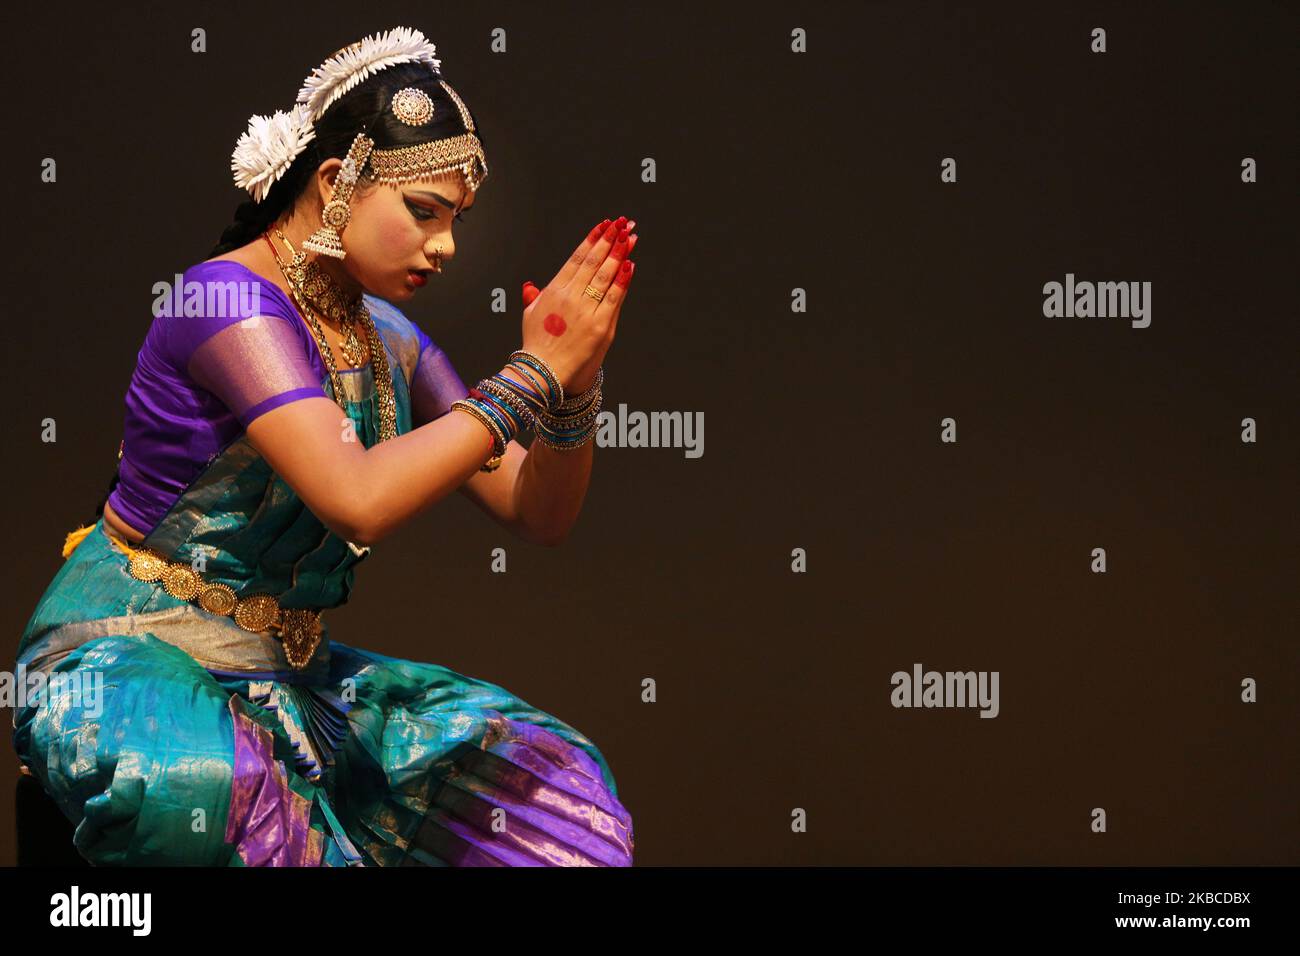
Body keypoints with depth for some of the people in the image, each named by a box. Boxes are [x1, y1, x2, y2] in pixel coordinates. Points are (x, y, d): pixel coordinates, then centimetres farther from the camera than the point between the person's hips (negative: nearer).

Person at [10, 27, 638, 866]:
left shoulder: (388, 340, 9)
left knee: (551, 780, -4)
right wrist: (531, 377, -24)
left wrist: (574, 389, -13)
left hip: (283, 675, 8)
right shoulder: (230, 298, -16)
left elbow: (539, 515, 7)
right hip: (124, 659, -8)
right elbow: (358, 501, -30)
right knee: (210, 783, -43)